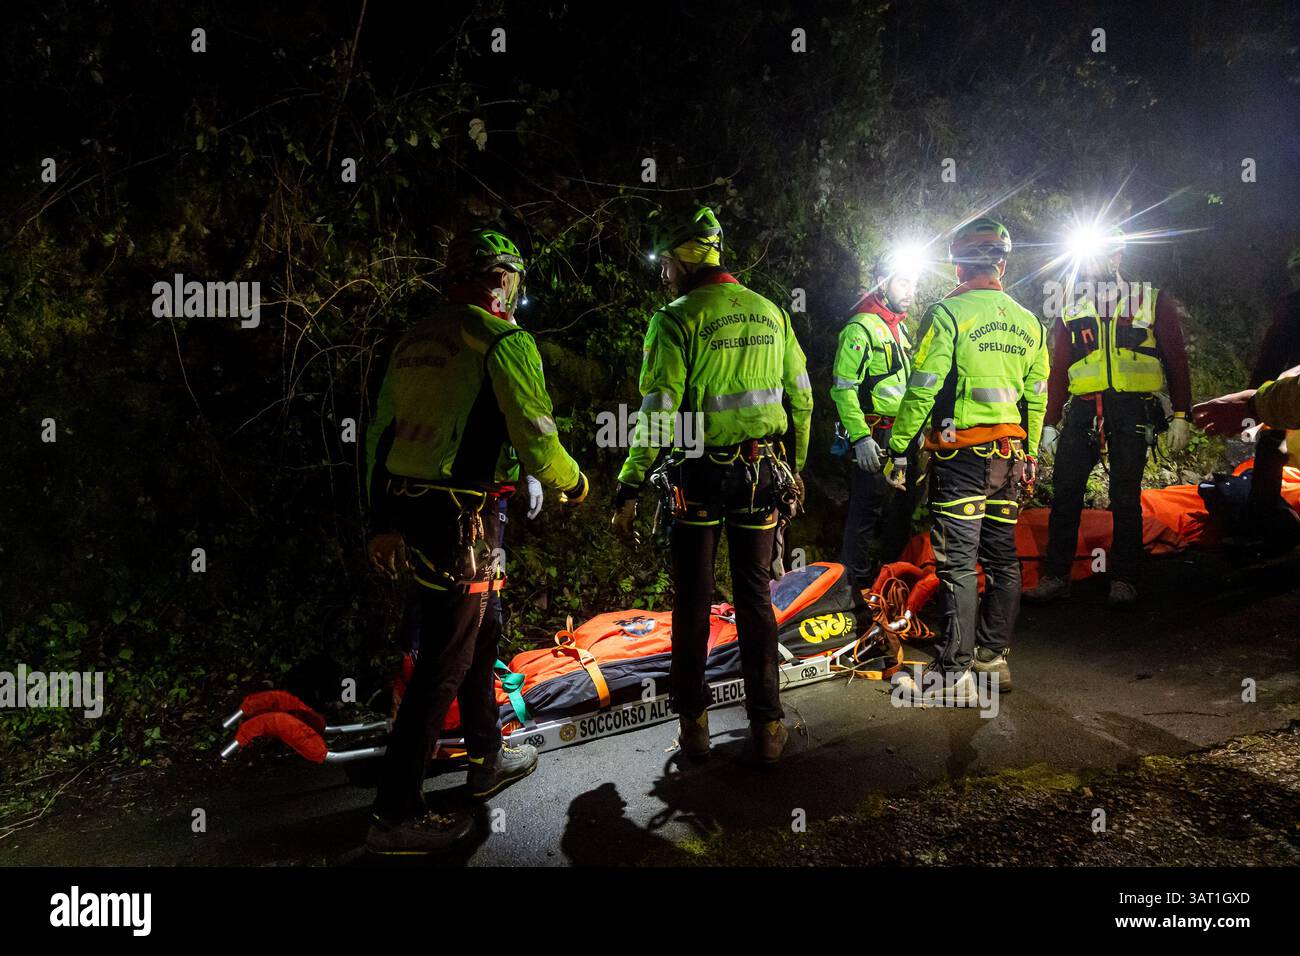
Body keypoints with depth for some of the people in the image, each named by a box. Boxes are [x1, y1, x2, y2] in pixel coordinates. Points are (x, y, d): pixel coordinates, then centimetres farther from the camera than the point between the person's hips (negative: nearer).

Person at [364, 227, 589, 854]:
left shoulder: (416, 339, 13)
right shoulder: (504, 340, -11)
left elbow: (379, 436, 13)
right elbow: (536, 441, -13)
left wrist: (382, 523, 16)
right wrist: (574, 483, 7)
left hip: (406, 514, 9)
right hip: (461, 522, -9)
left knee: (482, 630, 23)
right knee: (444, 665, -1)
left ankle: (488, 761, 38)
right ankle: (395, 816, 6)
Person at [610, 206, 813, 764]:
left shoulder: (677, 320, -9)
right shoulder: (771, 313, 8)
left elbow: (658, 413, -16)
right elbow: (802, 399, 11)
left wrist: (629, 490, -13)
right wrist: (796, 466, 23)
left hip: (699, 476, -4)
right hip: (763, 474, 4)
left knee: (692, 601, 9)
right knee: (755, 598, 12)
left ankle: (693, 721, 18)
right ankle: (766, 726, 14)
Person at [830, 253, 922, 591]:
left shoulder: (900, 327, 17)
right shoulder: (861, 328, -12)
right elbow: (843, 387, -18)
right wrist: (860, 437, -25)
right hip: (874, 436, -9)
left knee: (902, 506, 16)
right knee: (867, 509, -6)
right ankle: (858, 583, 3)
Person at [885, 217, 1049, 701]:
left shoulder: (948, 312, -8)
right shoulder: (1028, 322, 12)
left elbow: (922, 389, -12)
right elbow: (1036, 397, 16)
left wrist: (898, 449, -6)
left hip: (960, 454, -7)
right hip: (1009, 455, 7)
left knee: (958, 561, -5)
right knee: (1002, 556, 13)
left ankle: (956, 671, -3)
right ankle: (994, 656, 22)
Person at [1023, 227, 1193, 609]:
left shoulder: (1153, 300, 7)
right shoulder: (1071, 308, 15)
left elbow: (1176, 360, 5)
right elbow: (1058, 369, 16)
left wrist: (1181, 416, -2)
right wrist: (1050, 422, 11)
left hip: (1132, 412, -2)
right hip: (1082, 412, 3)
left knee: (1125, 498, 1)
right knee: (1065, 493, -3)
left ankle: (1124, 580, 9)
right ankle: (1056, 576, 3)